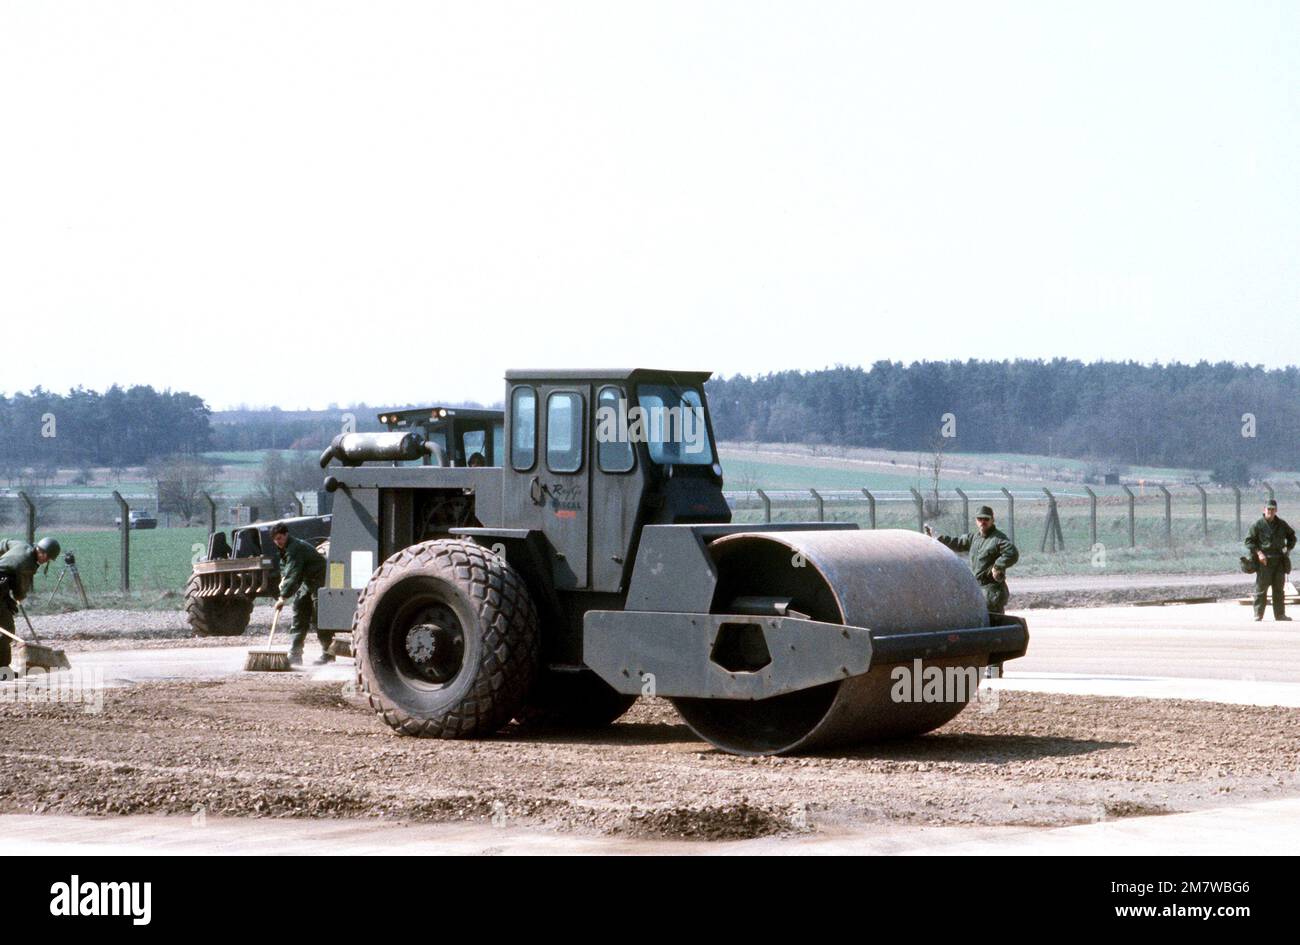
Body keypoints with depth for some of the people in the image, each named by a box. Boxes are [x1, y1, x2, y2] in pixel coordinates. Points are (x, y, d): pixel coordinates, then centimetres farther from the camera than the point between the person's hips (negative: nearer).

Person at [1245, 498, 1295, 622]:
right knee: (1261, 589, -4)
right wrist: (1259, 553, -14)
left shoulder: (1282, 524, 9)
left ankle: (1280, 614, 13)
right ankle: (1258, 615, -1)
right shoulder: (1258, 525, -3)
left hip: (1279, 561, 4)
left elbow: (1291, 536, 24)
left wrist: (1288, 548, 9)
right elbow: (1249, 541, -4)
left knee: (1279, 590, 8)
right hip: (1264, 561, -4)